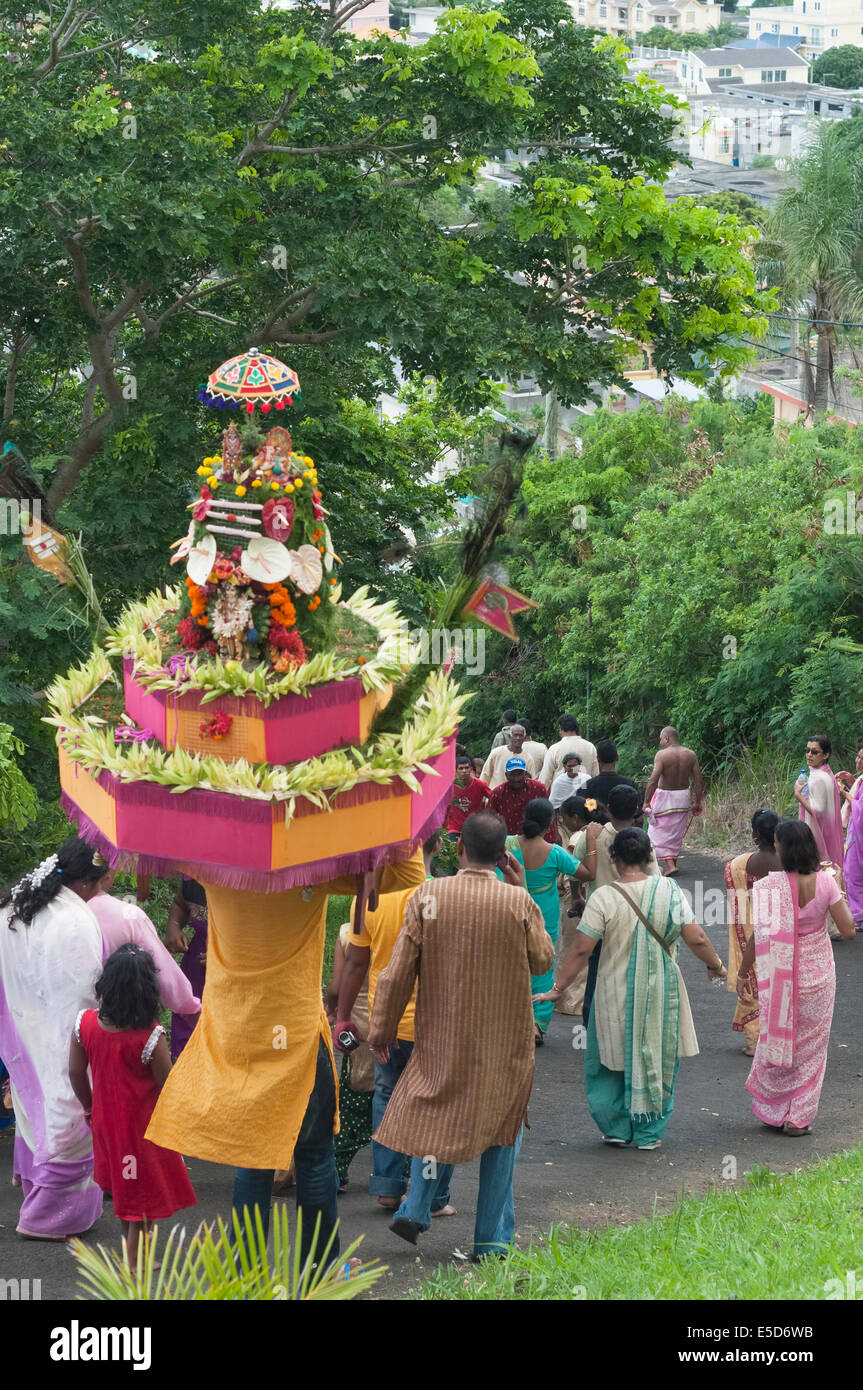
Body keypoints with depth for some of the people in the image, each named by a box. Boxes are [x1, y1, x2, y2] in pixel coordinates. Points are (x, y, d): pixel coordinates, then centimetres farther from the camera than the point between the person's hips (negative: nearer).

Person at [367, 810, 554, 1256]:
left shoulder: (428, 896, -9)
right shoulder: (518, 902, -13)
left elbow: (399, 970, -6)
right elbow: (542, 961, 2)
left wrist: (382, 1029, 5)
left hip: (442, 1033, 2)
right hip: (504, 1039, -1)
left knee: (436, 1115, 22)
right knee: (500, 1127, 11)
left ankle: (417, 1209, 11)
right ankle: (492, 1236, 12)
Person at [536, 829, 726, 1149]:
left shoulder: (604, 897, -13)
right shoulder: (669, 890, -6)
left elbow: (581, 949, -15)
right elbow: (696, 939, -7)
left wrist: (558, 987, -8)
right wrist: (716, 966, 11)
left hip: (616, 995, -2)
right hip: (661, 992, 2)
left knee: (611, 1060, 15)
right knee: (657, 1061, 14)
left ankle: (616, 1128, 18)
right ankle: (649, 1132, 19)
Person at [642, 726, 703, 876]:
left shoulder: (662, 755, -15)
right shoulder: (690, 754, -1)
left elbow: (653, 781, -20)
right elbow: (697, 780, 1)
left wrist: (646, 802, -15)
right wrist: (697, 802, 9)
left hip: (665, 796, -5)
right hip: (683, 796, 5)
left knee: (660, 832, 3)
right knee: (677, 832, 17)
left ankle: (670, 865, -8)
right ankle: (673, 862, 25)